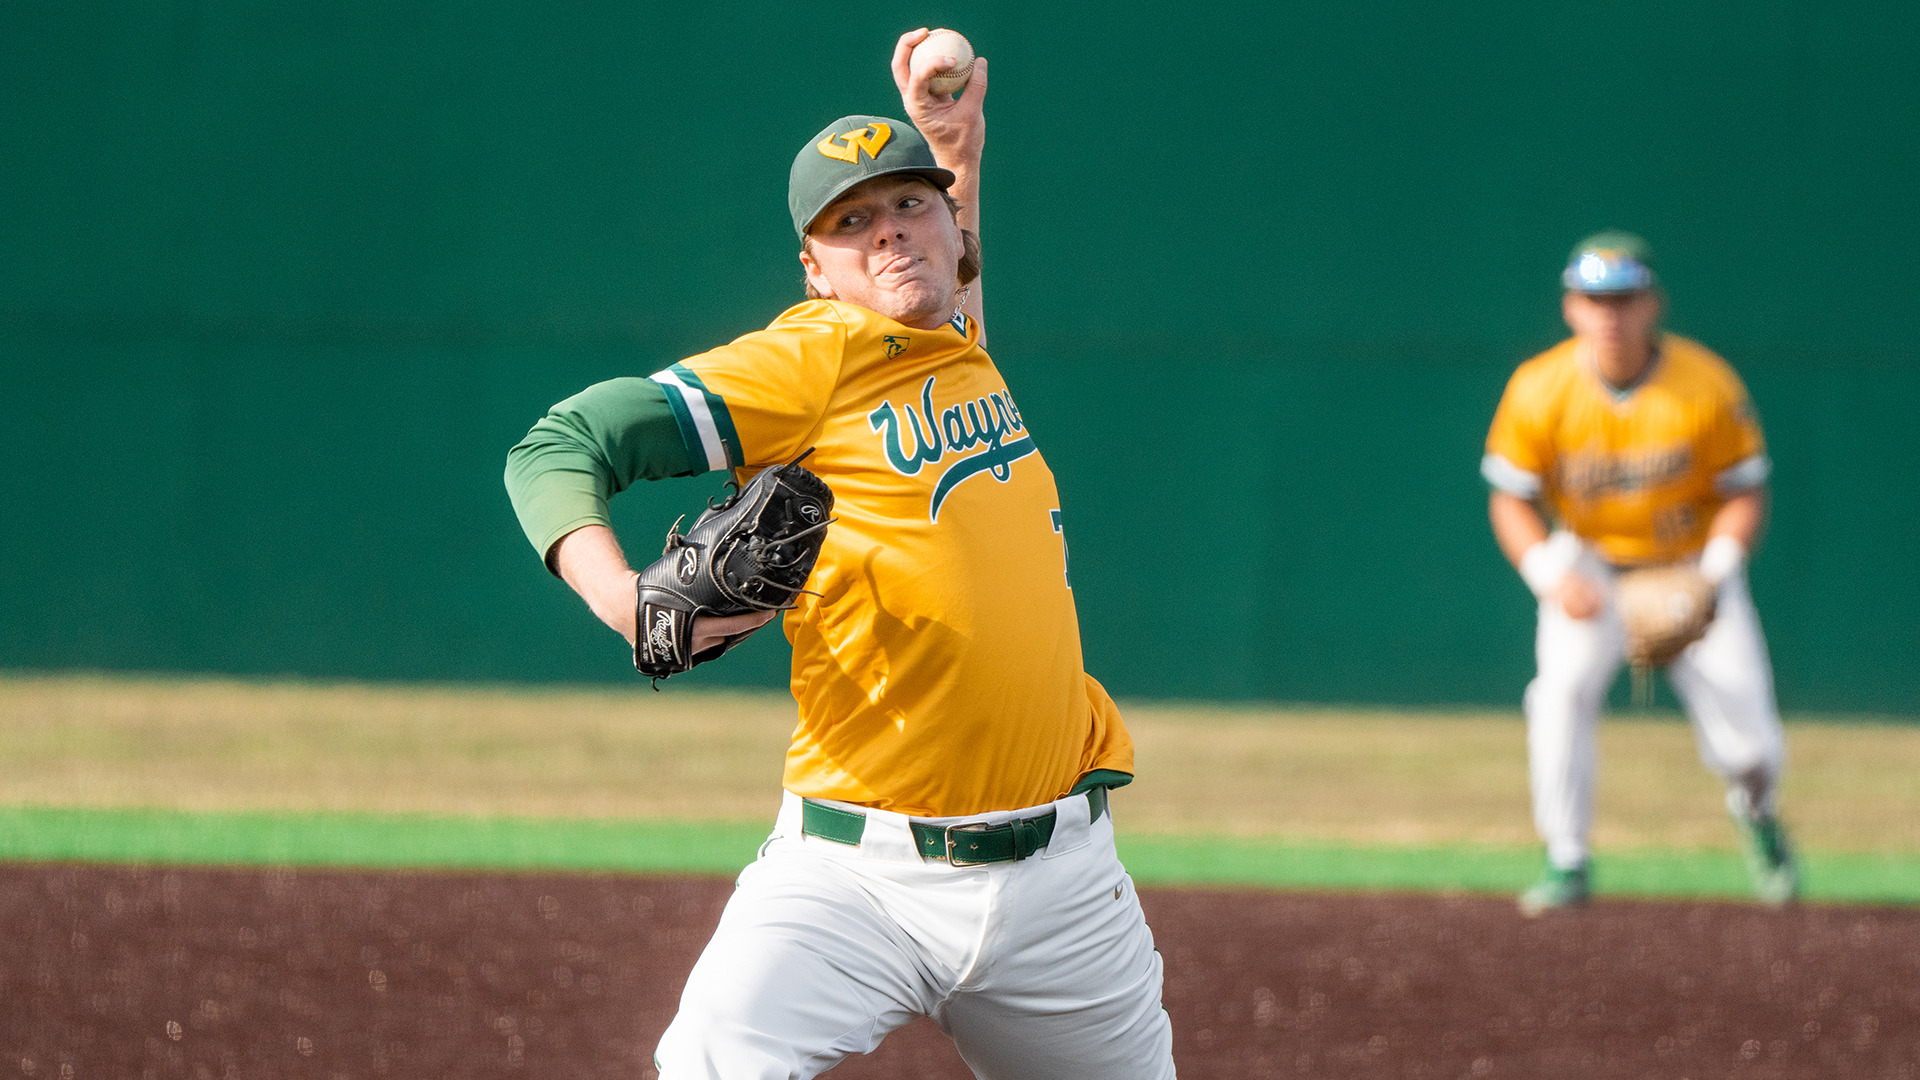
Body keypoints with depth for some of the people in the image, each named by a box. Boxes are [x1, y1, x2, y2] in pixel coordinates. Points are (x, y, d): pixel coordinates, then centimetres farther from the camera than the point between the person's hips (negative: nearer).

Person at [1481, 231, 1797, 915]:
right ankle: (1565, 863, -14)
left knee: (1749, 747, -8)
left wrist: (1714, 575, -28)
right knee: (1565, 682, -28)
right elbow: (1510, 500, -10)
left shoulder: (1709, 387, -21)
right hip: (1590, 563, 1)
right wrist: (1551, 575, -27)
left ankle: (1755, 811, 31)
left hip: (1691, 566, -1)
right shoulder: (1539, 390, -19)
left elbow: (1745, 493, -11)